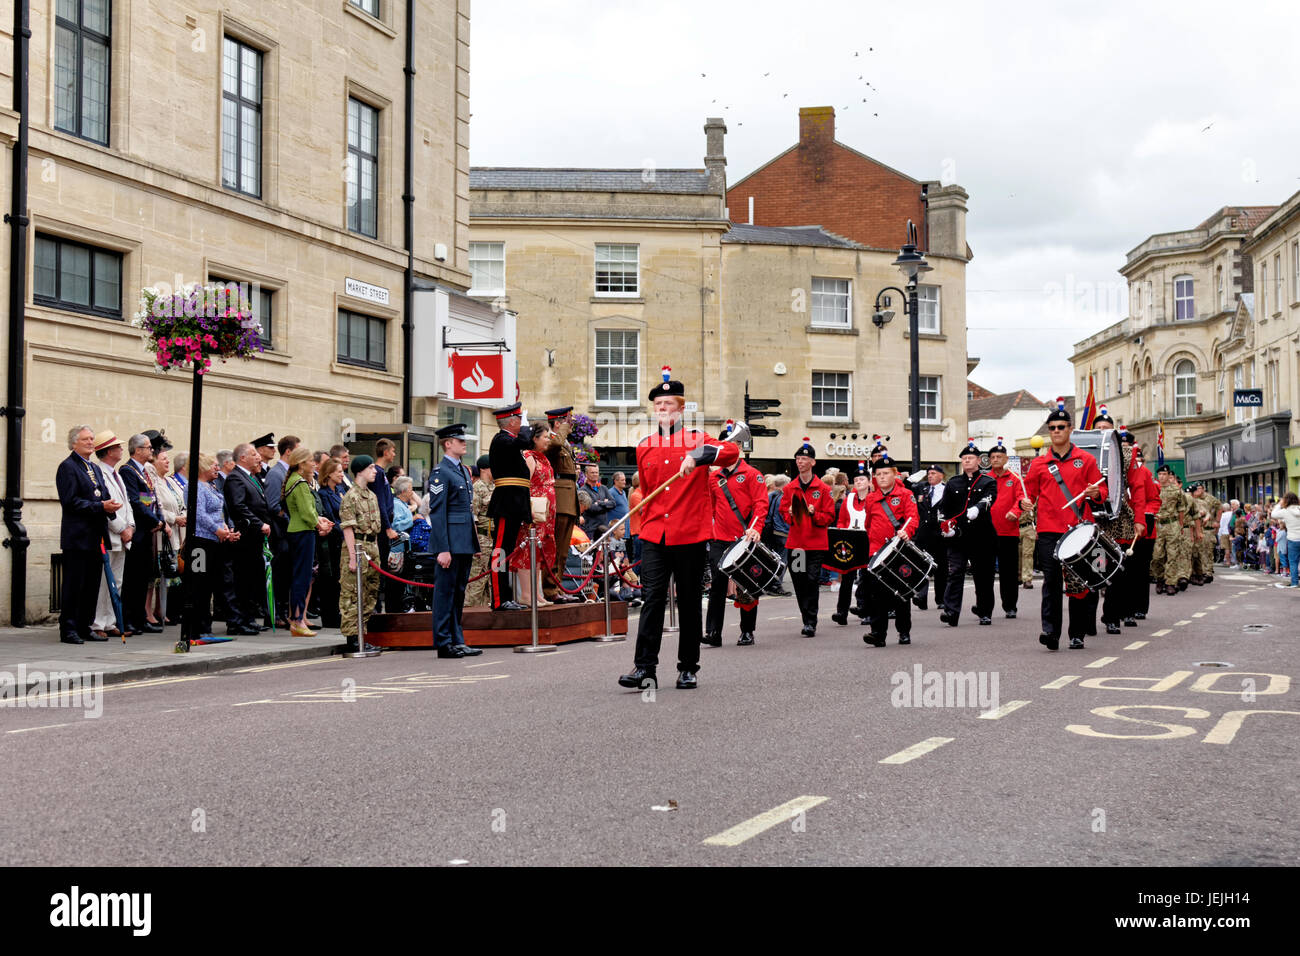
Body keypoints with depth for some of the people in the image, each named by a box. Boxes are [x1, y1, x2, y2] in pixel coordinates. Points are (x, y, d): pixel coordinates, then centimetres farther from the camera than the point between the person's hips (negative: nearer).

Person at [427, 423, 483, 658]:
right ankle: (444, 643, 3)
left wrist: (474, 543, 18)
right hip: (450, 543, -9)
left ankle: (457, 641, 18)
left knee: (459, 592, 12)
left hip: (465, 543, 9)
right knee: (445, 592, -2)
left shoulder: (464, 470, 18)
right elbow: (437, 513, -15)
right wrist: (443, 549, -20)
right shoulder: (440, 473, -10)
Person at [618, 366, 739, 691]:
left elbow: (732, 452, -18)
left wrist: (698, 456, -33)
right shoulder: (644, 447, 11)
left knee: (689, 602, 5)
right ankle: (644, 667, -9)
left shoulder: (697, 440, 1)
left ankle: (688, 669, 14)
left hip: (690, 535, -2)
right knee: (652, 598, -7)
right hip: (655, 535, 2)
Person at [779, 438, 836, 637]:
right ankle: (807, 620, 17)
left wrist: (814, 514, -17)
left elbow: (829, 517, 0)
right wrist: (790, 515, -7)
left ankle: (810, 622, -7)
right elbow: (783, 513, 14)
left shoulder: (823, 489, 1)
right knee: (799, 583, 5)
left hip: (816, 544, -3)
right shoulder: (789, 488, 10)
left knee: (812, 581, -10)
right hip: (795, 543, 3)